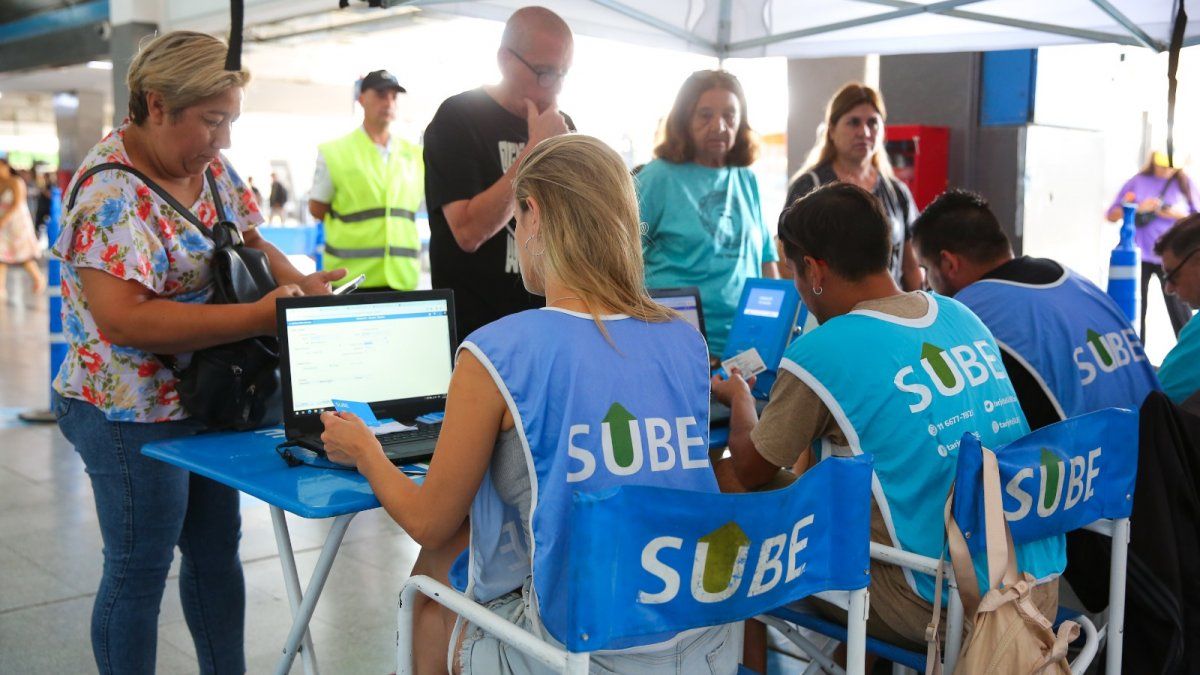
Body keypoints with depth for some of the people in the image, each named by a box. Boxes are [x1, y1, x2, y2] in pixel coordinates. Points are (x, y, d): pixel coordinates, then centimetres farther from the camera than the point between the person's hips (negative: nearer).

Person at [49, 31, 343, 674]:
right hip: (133, 415, -8)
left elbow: (249, 241, 13)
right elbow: (125, 317, -31)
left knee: (218, 551, 18)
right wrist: (258, 317, -33)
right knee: (140, 572, 6)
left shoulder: (211, 167, 2)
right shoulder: (110, 191, -23)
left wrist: (295, 281, -10)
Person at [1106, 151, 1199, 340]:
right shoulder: (1137, 182, 4)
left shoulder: (1184, 184, 4)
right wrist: (1138, 208, -14)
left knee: (1179, 308, -2)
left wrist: (1177, 214, -15)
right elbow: (1112, 215, 2)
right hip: (1139, 255, 1)